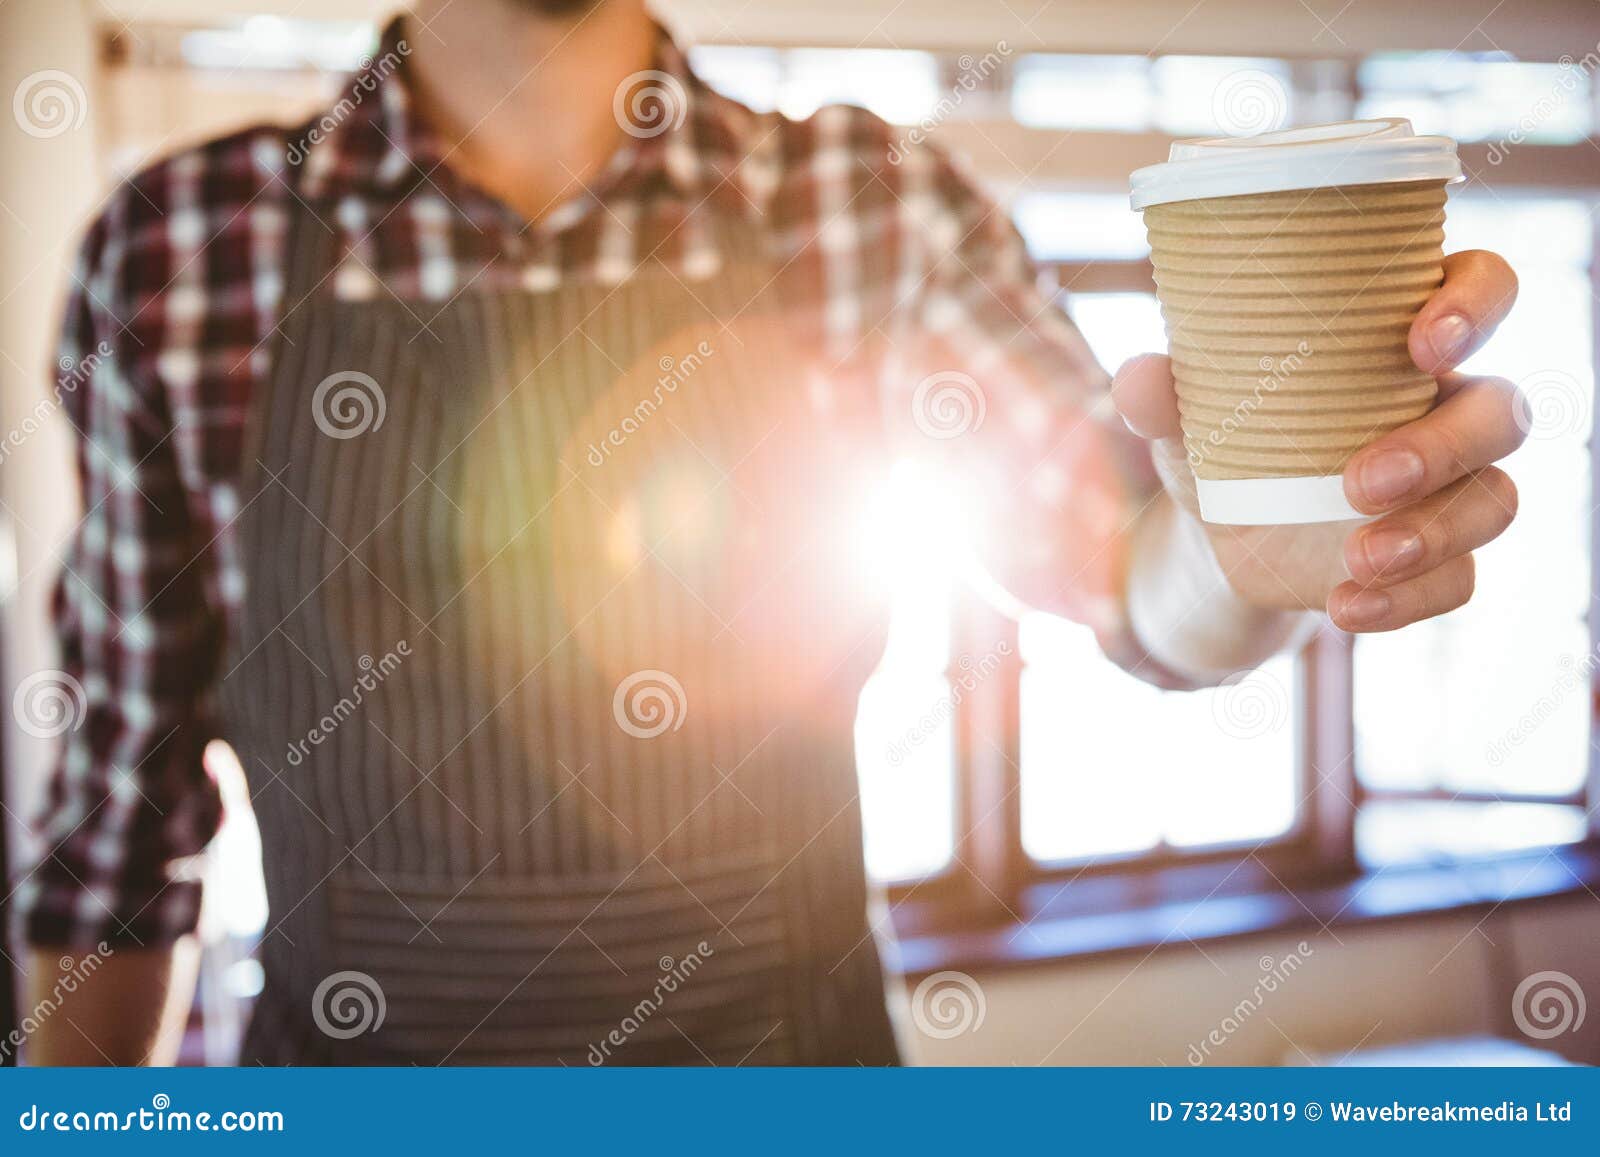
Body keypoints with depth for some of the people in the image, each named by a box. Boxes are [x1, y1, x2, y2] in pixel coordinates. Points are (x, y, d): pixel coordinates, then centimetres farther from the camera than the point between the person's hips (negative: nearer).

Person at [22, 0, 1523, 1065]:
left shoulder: (869, 210, -7)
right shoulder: (177, 244, -8)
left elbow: (1123, 557, -17)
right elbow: (129, 781, -1)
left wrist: (1240, 550, -38)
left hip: (790, 1036, 1)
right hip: (351, 1047, 0)